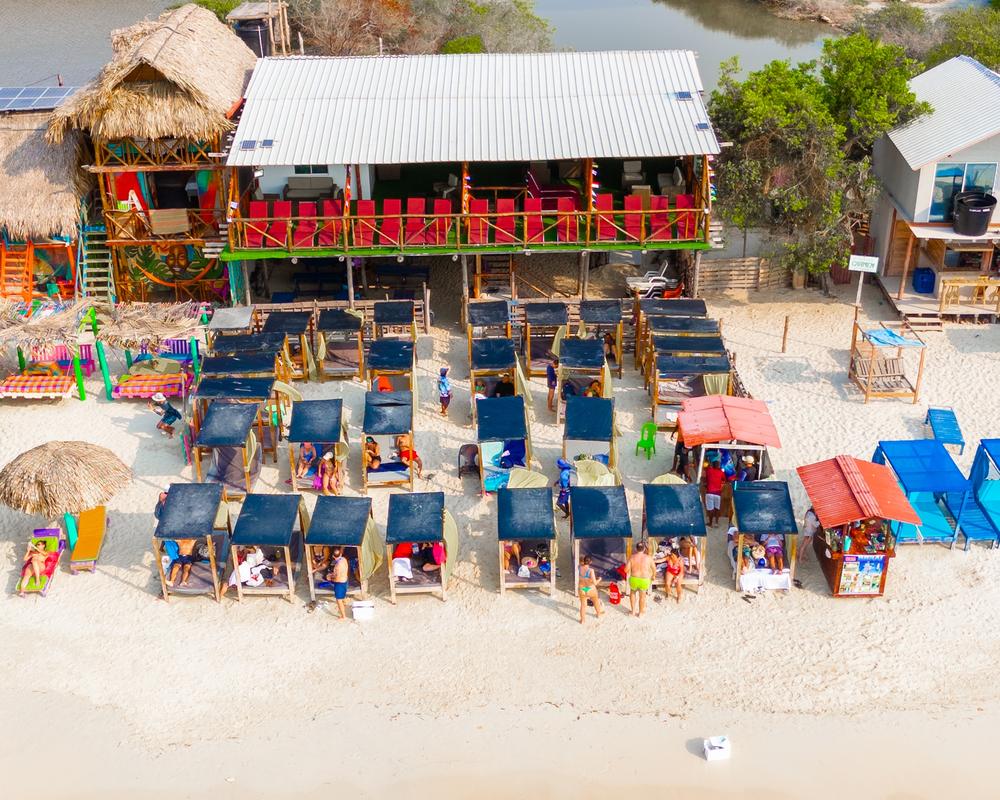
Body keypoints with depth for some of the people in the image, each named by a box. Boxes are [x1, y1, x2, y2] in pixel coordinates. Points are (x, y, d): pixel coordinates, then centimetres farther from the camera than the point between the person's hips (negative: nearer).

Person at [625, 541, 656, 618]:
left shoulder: (632, 557, -8)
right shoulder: (649, 558, -8)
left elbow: (626, 570, -8)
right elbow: (654, 569, 1)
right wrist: (653, 576, 21)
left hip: (634, 579, 0)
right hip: (645, 581, 0)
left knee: (633, 592, 30)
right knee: (642, 596, 23)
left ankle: (633, 611, 35)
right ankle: (641, 612, 39)